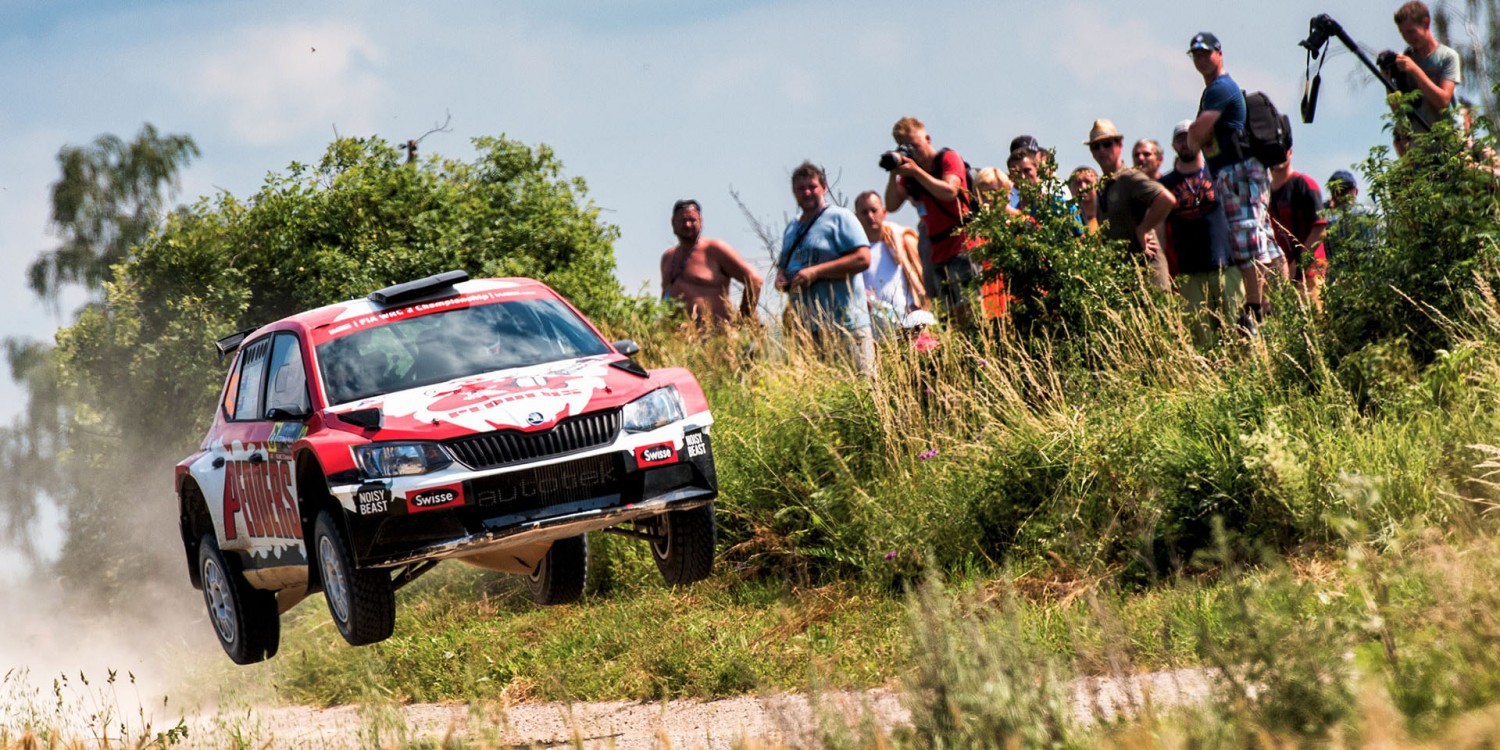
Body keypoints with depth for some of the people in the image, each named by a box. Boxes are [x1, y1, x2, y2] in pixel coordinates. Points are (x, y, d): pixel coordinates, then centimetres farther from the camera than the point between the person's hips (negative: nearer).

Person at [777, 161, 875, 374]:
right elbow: (783, 265, 32)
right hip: (805, 328, 7)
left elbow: (862, 259, -13)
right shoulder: (792, 229, 22)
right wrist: (781, 277, 6)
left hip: (844, 324, -7)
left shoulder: (839, 217, -2)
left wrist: (815, 272, -16)